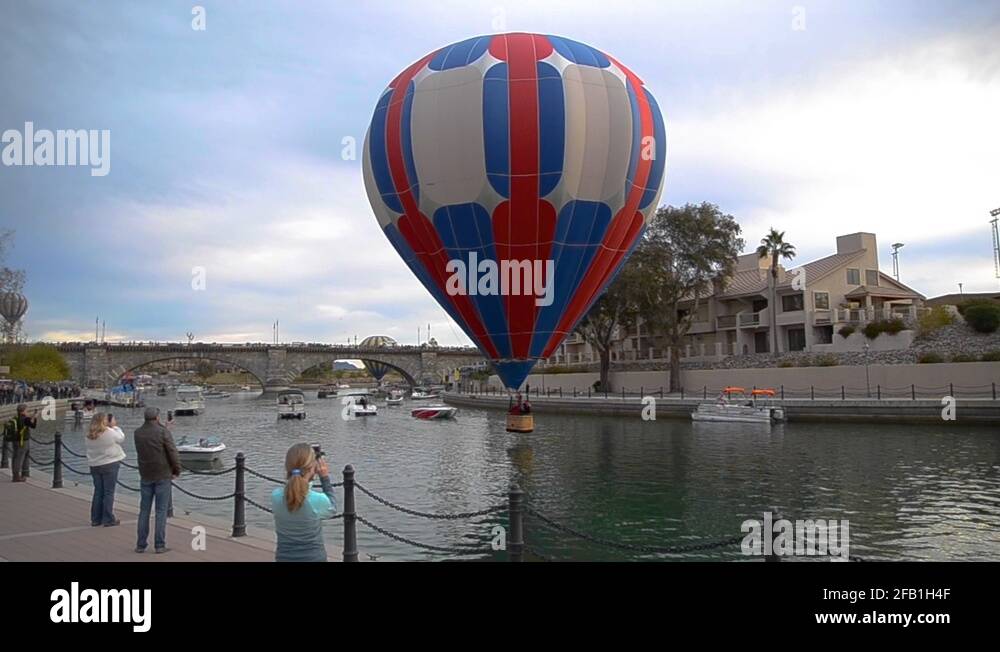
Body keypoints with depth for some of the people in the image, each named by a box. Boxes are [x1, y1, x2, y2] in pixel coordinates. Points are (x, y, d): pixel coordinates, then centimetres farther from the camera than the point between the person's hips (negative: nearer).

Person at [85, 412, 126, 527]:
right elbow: (121, 438, -2)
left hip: (94, 465, 6)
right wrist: (115, 426, 8)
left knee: (98, 491, 15)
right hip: (109, 464, -6)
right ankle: (108, 519, 4)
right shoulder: (109, 432, -17)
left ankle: (96, 519, 20)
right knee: (109, 492, 1)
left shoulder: (89, 435, 2)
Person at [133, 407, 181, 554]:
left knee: (144, 510, 11)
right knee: (161, 511, 1)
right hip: (162, 476, -4)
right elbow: (173, 453, -13)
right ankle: (159, 545, 1)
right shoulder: (163, 432, -11)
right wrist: (177, 470, 1)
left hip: (145, 476, 4)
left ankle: (141, 545, 14)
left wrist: (162, 426, 21)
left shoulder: (137, 433, 2)